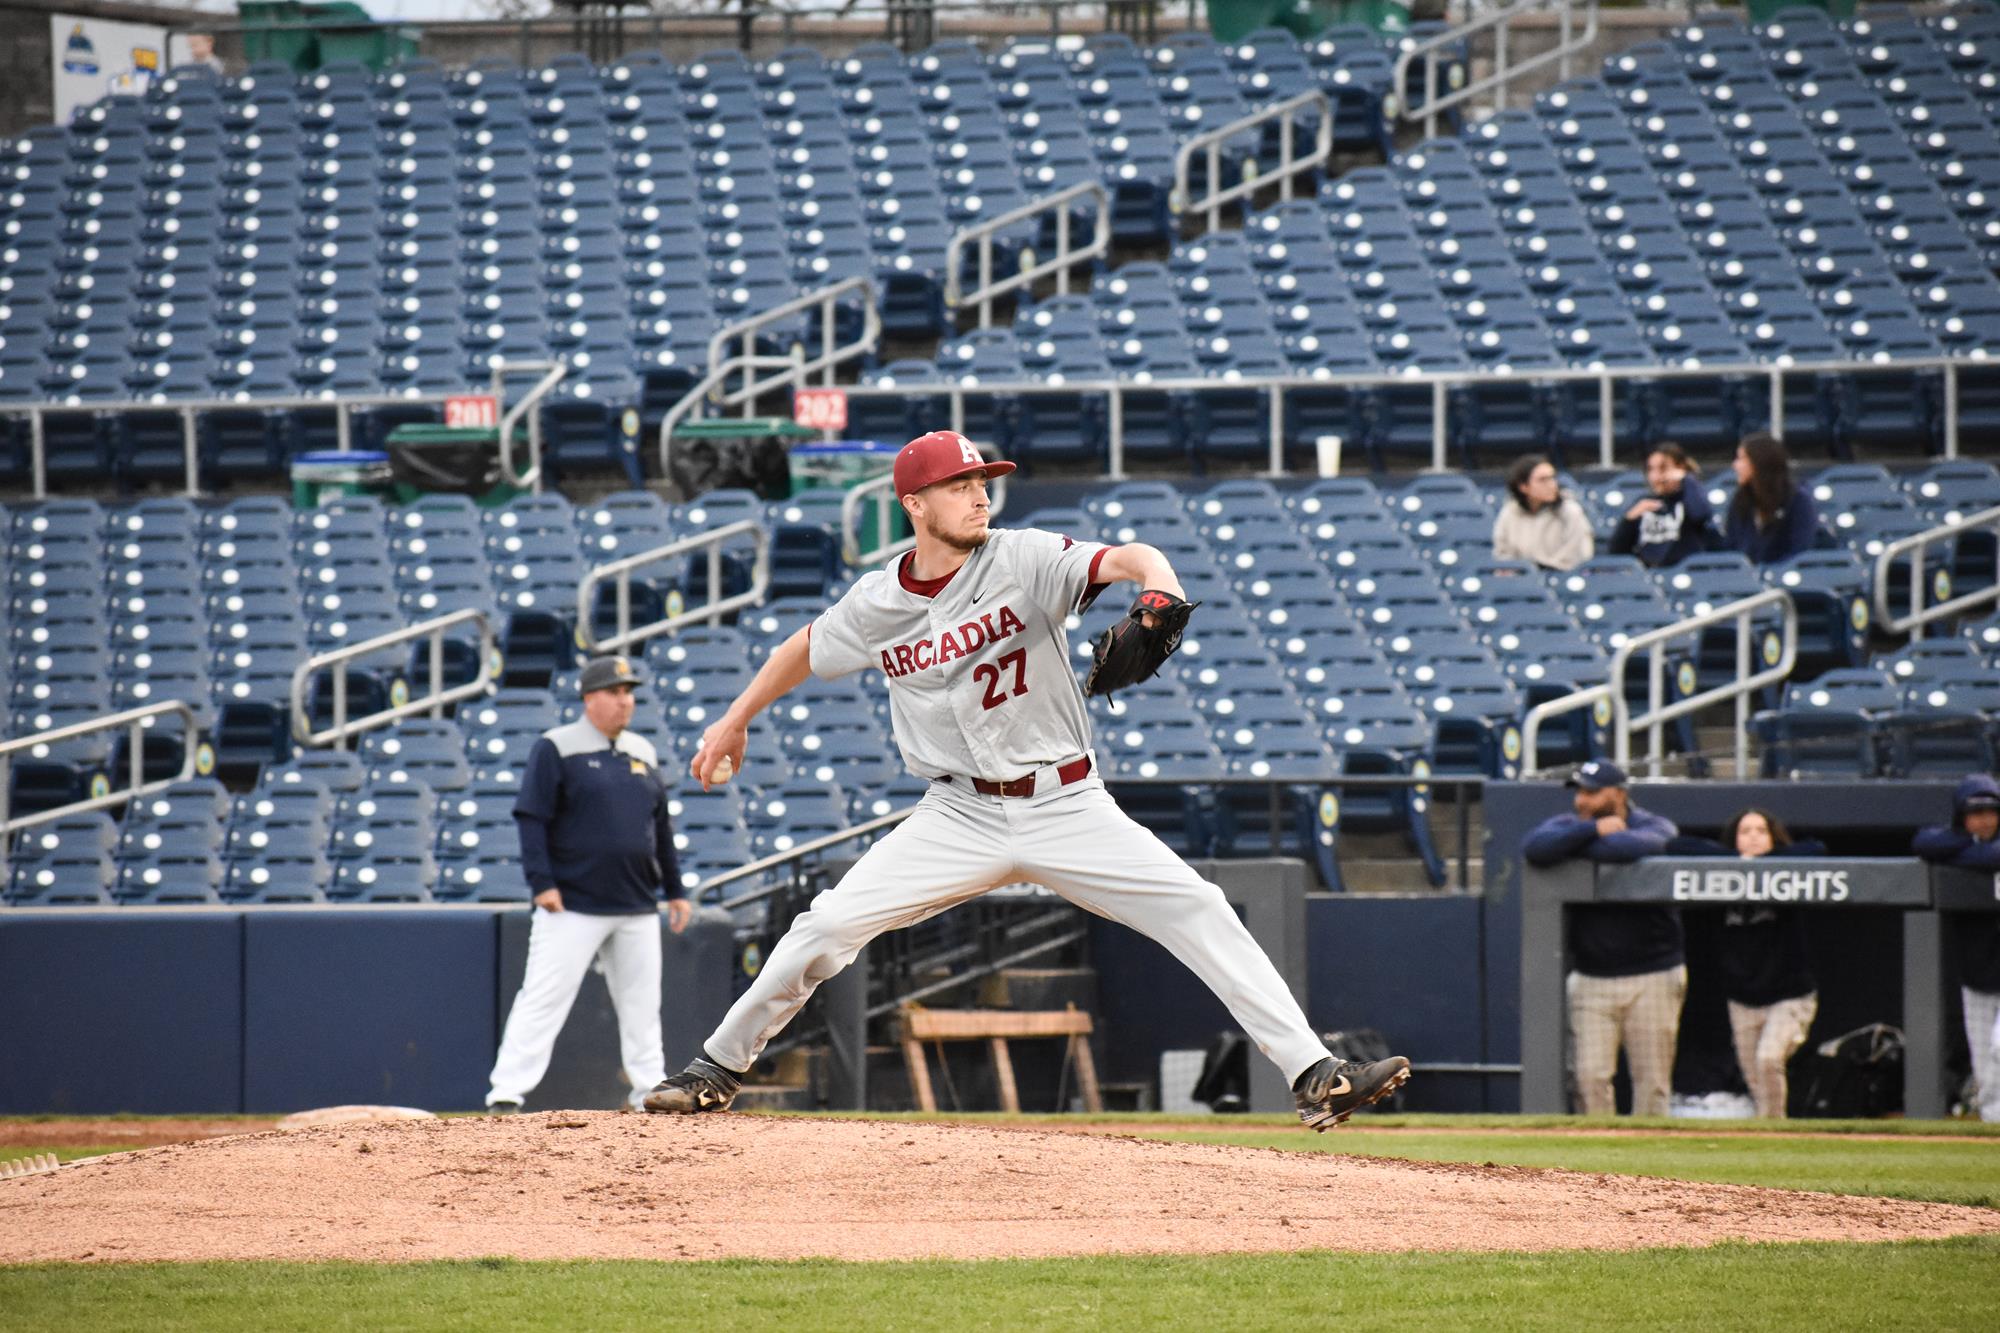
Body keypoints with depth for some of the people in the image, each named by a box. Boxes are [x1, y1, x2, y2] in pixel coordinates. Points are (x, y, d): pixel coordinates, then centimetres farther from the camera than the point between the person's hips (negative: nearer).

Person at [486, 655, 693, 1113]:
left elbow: (661, 828, 20)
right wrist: (542, 883, -17)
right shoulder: (556, 749, -4)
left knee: (642, 1005, 9)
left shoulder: (643, 753, 15)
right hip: (573, 906, -6)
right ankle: (507, 1091, -11)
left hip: (638, 908, 6)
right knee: (544, 998, -10)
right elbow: (531, 818, -9)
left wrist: (675, 890, 17)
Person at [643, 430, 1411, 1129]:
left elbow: (1128, 560, -25)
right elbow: (803, 651, 19)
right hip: (962, 815, 1)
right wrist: (734, 722, 29)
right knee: (828, 926, -9)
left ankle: (1312, 1074, -15)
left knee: (1201, 915, -15)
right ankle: (718, 1069, 10)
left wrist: (1160, 595, -48)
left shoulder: (1023, 561, -10)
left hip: (1068, 808, -1)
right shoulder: (876, 605, -1)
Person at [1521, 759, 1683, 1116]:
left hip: (1653, 977, -2)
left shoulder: (1655, 826, -3)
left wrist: (1573, 848, -14)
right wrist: (1593, 831, -17)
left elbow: (1637, 846, -28)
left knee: (1651, 1081, 0)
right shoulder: (1567, 826, 6)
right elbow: (1534, 847, -16)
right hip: (1591, 979, 2)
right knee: (1590, 1077, -5)